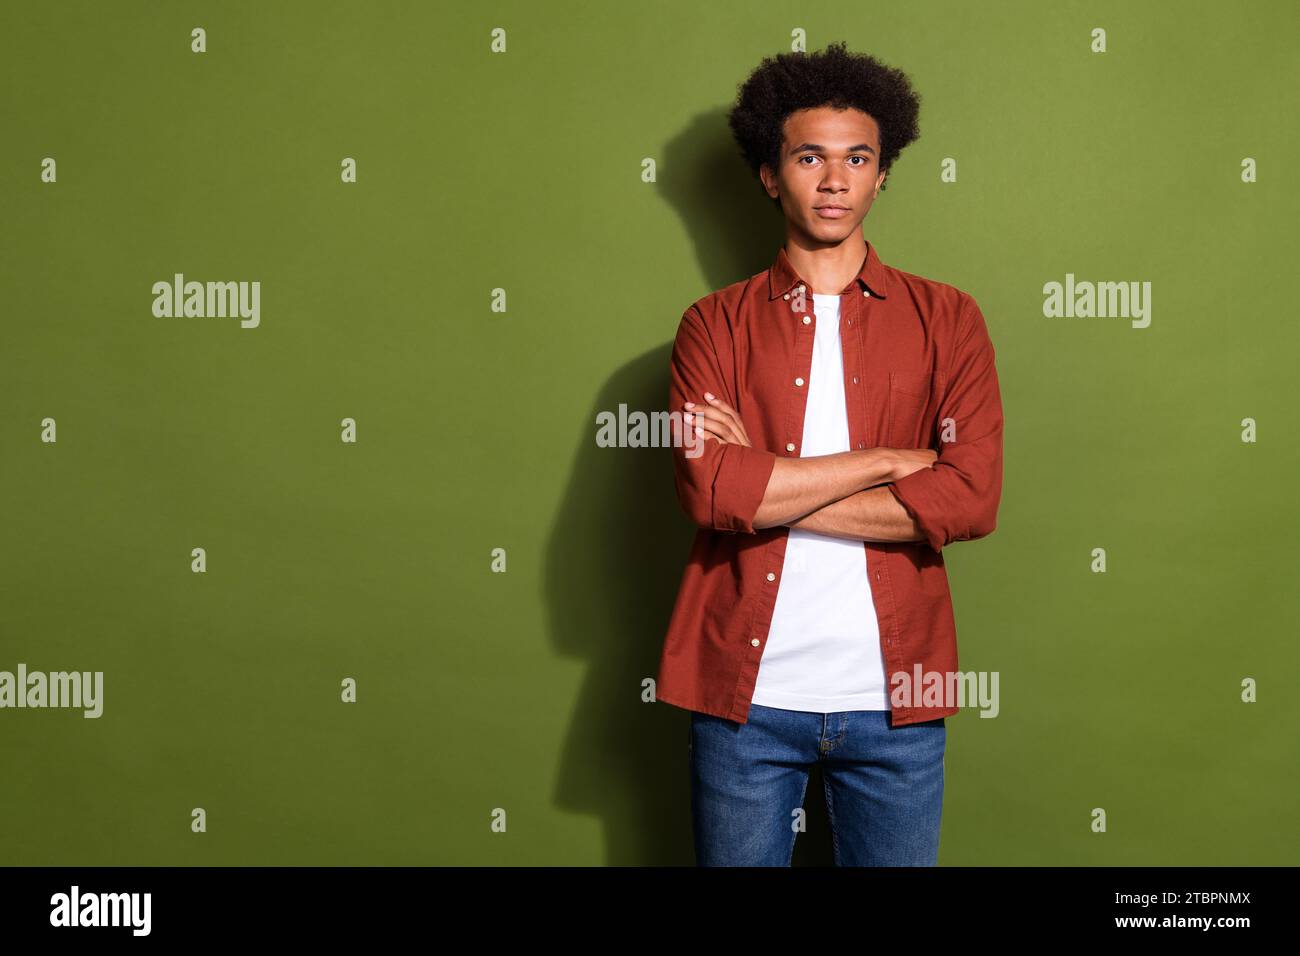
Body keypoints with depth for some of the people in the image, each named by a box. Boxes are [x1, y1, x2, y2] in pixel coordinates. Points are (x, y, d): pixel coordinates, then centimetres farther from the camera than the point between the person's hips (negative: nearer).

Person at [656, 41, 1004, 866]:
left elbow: (972, 500, -10)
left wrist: (766, 490, -11)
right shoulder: (717, 324, 3)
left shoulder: (947, 320, 4)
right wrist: (889, 461, -11)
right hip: (745, 691, 0)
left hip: (893, 697, 1)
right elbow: (709, 488, -13)